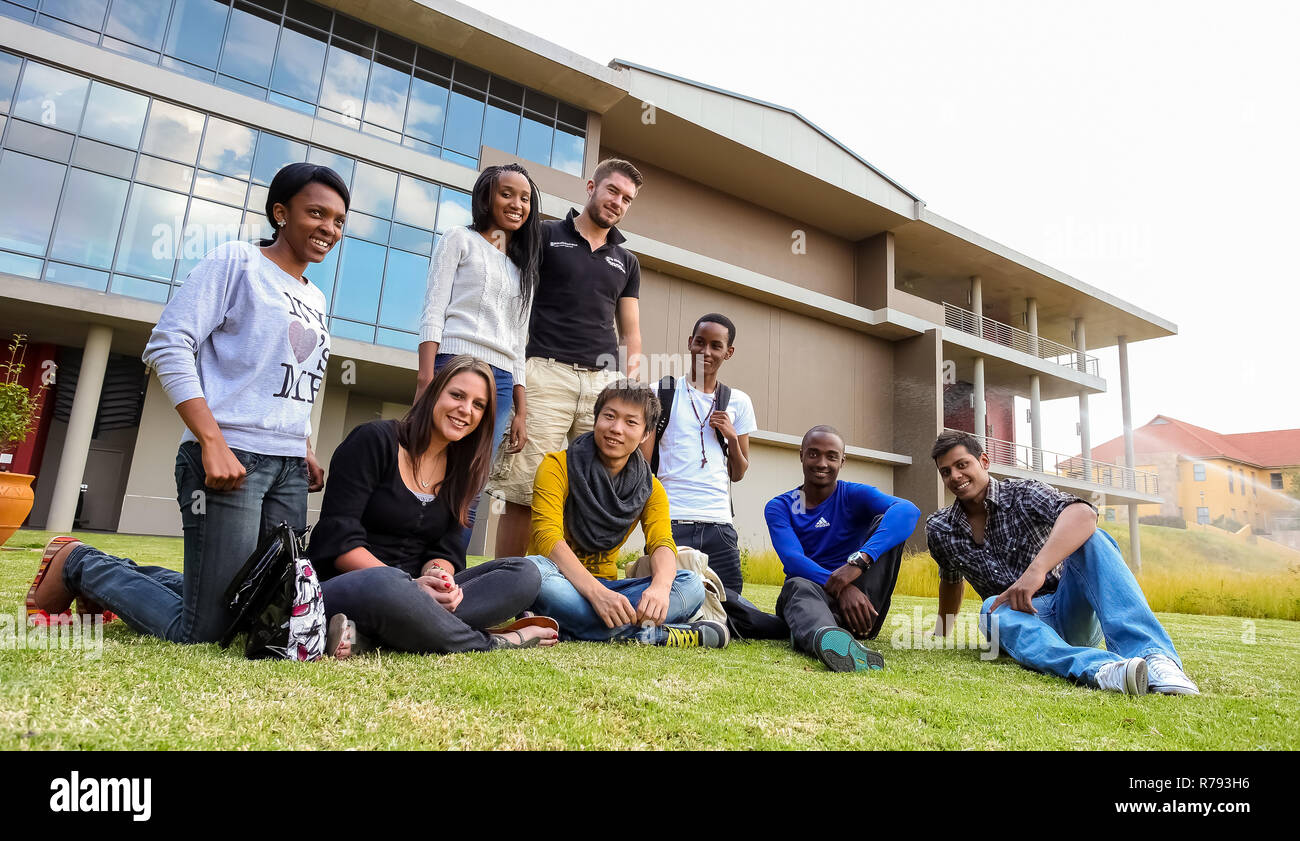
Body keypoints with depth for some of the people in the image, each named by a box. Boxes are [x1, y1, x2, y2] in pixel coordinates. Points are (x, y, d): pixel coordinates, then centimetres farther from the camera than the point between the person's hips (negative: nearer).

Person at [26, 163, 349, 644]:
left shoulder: (316, 300, 19)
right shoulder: (237, 261, -2)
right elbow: (168, 345, -11)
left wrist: (306, 452, 11)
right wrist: (214, 442, -20)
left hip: (288, 469, 8)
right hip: (228, 459, -8)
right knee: (200, 632, -5)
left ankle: (124, 576, 25)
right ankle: (78, 564, 18)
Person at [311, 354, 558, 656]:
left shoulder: (460, 468, 13)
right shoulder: (374, 440, -6)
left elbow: (445, 549, 7)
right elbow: (339, 539, -13)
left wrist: (438, 574, -19)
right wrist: (412, 585, -25)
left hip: (416, 593, 7)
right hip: (343, 588, -6)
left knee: (524, 574, -15)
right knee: (385, 585, -43)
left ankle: (366, 637, -29)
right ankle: (489, 642, -17)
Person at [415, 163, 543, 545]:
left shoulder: (524, 269, 25)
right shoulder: (461, 239, 12)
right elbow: (434, 310, 1)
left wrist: (521, 412, 13)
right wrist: (426, 378, -13)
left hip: (501, 381, 5)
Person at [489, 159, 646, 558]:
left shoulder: (626, 262, 23)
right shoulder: (546, 236, 12)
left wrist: (630, 383, 6)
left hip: (604, 381, 4)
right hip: (548, 373, -3)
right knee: (523, 489, -9)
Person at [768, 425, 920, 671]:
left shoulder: (856, 495, 1)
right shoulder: (779, 508, 4)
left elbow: (908, 510, -22)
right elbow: (792, 559, -15)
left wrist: (859, 561, -38)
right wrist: (841, 587, -35)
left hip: (856, 594, 1)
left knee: (886, 521, -18)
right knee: (799, 586, -36)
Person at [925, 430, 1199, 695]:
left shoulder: (1021, 494, -7)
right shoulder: (938, 530, 6)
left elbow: (1083, 514, -29)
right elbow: (951, 581, 25)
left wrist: (1037, 569, -42)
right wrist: (941, 635, 31)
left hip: (1071, 609, -2)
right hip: (1022, 618, 2)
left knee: (1090, 539, -29)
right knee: (992, 610, -34)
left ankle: (1153, 655, -47)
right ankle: (1100, 668, -59)